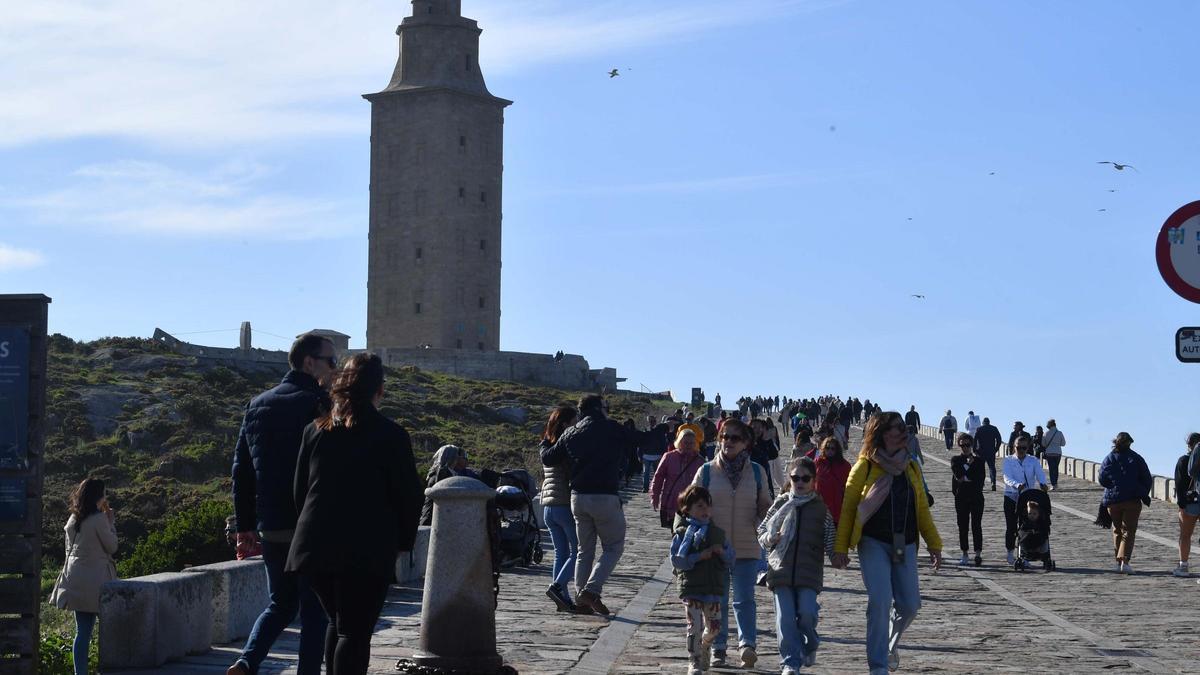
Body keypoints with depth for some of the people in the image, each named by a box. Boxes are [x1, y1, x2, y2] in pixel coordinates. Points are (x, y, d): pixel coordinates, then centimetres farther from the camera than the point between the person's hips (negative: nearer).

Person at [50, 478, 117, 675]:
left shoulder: (73, 519, 8)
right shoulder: (99, 519, -13)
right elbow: (112, 547, -6)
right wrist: (111, 522, 5)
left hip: (76, 577, 7)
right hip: (96, 577, -7)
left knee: (83, 631, 8)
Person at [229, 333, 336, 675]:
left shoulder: (257, 406, 10)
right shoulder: (319, 405, -10)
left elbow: (241, 470, 11)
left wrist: (245, 524, 15)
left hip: (271, 528, 6)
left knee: (281, 604, 18)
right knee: (314, 610, 5)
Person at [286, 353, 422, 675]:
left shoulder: (315, 430, 7)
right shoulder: (391, 435, -6)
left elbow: (300, 490, 10)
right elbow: (409, 495, -3)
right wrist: (403, 540, 11)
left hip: (316, 546, 5)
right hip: (369, 552, -5)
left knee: (338, 622, 21)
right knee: (355, 631, -1)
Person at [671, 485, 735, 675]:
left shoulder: (718, 533, 9)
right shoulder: (682, 534, -3)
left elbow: (731, 560, 11)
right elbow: (676, 560, -12)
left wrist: (722, 552, -10)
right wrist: (699, 556, -19)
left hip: (714, 588, 4)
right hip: (691, 588, -4)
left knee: (714, 626, 11)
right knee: (695, 626, -7)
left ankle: (704, 647, 41)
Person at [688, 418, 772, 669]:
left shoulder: (757, 472, 5)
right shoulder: (707, 471, 3)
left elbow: (765, 505, 14)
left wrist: (761, 528, -2)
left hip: (747, 549, 0)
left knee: (744, 599, -8)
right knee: (717, 601, 7)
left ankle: (747, 644, -12)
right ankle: (718, 649, 14)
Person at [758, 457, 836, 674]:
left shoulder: (821, 507, 6)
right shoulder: (780, 504, 8)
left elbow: (830, 539, 9)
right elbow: (761, 531, 14)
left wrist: (838, 556, -8)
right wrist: (769, 538, -7)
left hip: (810, 572, -1)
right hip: (781, 569, 1)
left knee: (807, 612, -14)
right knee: (785, 618, -5)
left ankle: (809, 646, 16)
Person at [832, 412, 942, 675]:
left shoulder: (910, 467, 10)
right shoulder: (865, 466, -3)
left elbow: (922, 508, 15)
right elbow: (848, 508, -2)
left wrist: (934, 545, 11)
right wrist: (840, 548, -5)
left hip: (905, 546, 4)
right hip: (874, 544, -4)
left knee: (909, 604, 2)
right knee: (880, 601, -16)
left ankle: (891, 643, 34)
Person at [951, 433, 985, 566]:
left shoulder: (978, 460, 5)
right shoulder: (955, 459, 7)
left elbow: (980, 479, -6)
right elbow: (957, 475, -10)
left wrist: (964, 478, -8)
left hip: (976, 498, -1)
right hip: (961, 498, 1)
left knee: (976, 525, -6)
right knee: (963, 526, 4)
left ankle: (978, 553, -9)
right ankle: (965, 555, 10)